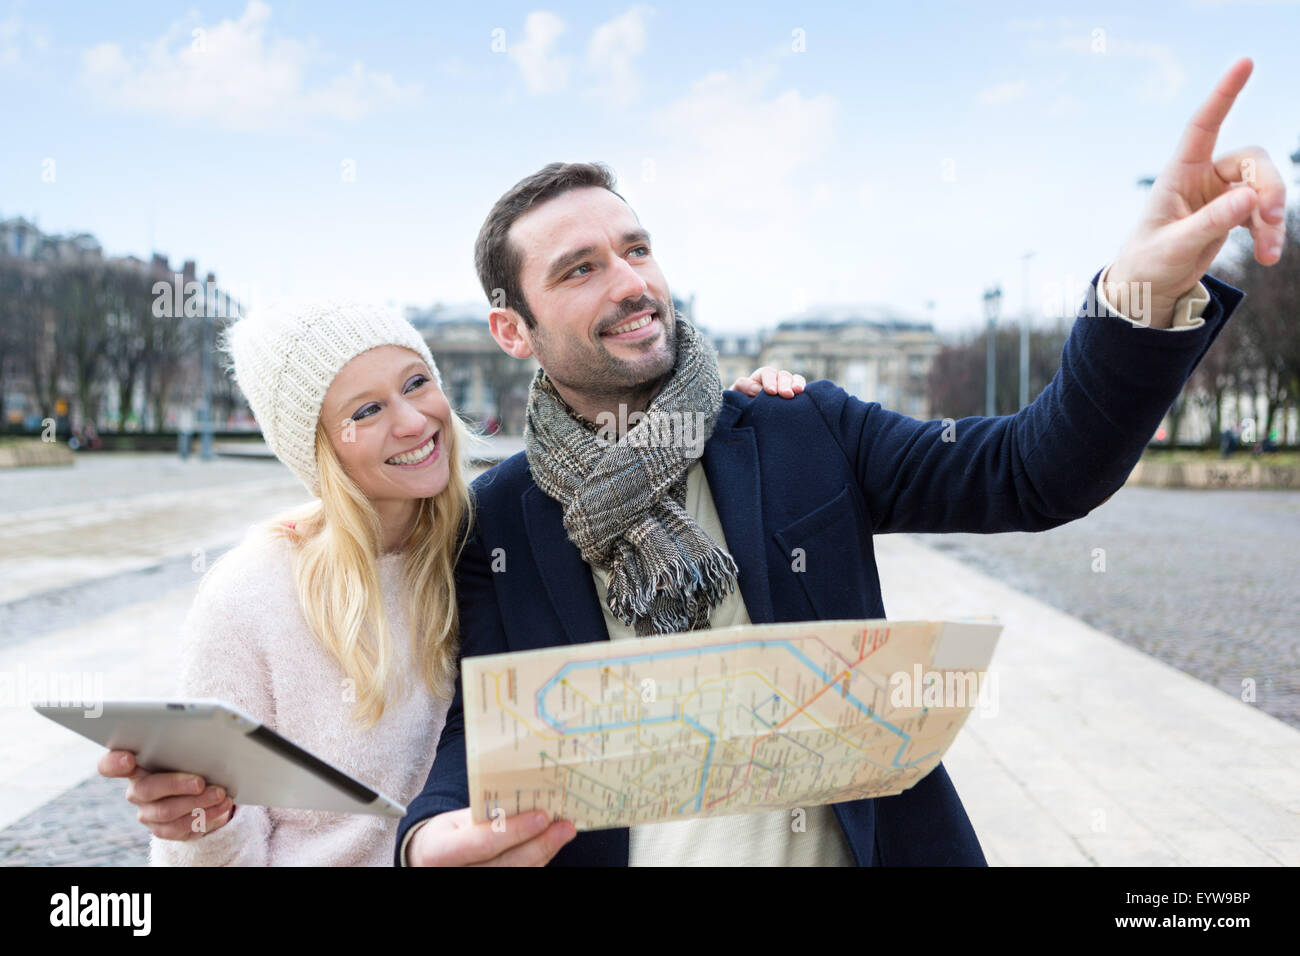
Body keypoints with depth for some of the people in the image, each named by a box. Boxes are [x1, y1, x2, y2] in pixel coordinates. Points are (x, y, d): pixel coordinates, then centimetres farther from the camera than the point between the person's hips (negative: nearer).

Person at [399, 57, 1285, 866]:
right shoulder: (498, 518, -6)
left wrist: (1148, 287, -27)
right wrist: (437, 833, -27)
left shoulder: (805, 433, -5)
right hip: (620, 848, 0)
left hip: (857, 842, 1)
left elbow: (1034, 471, -11)